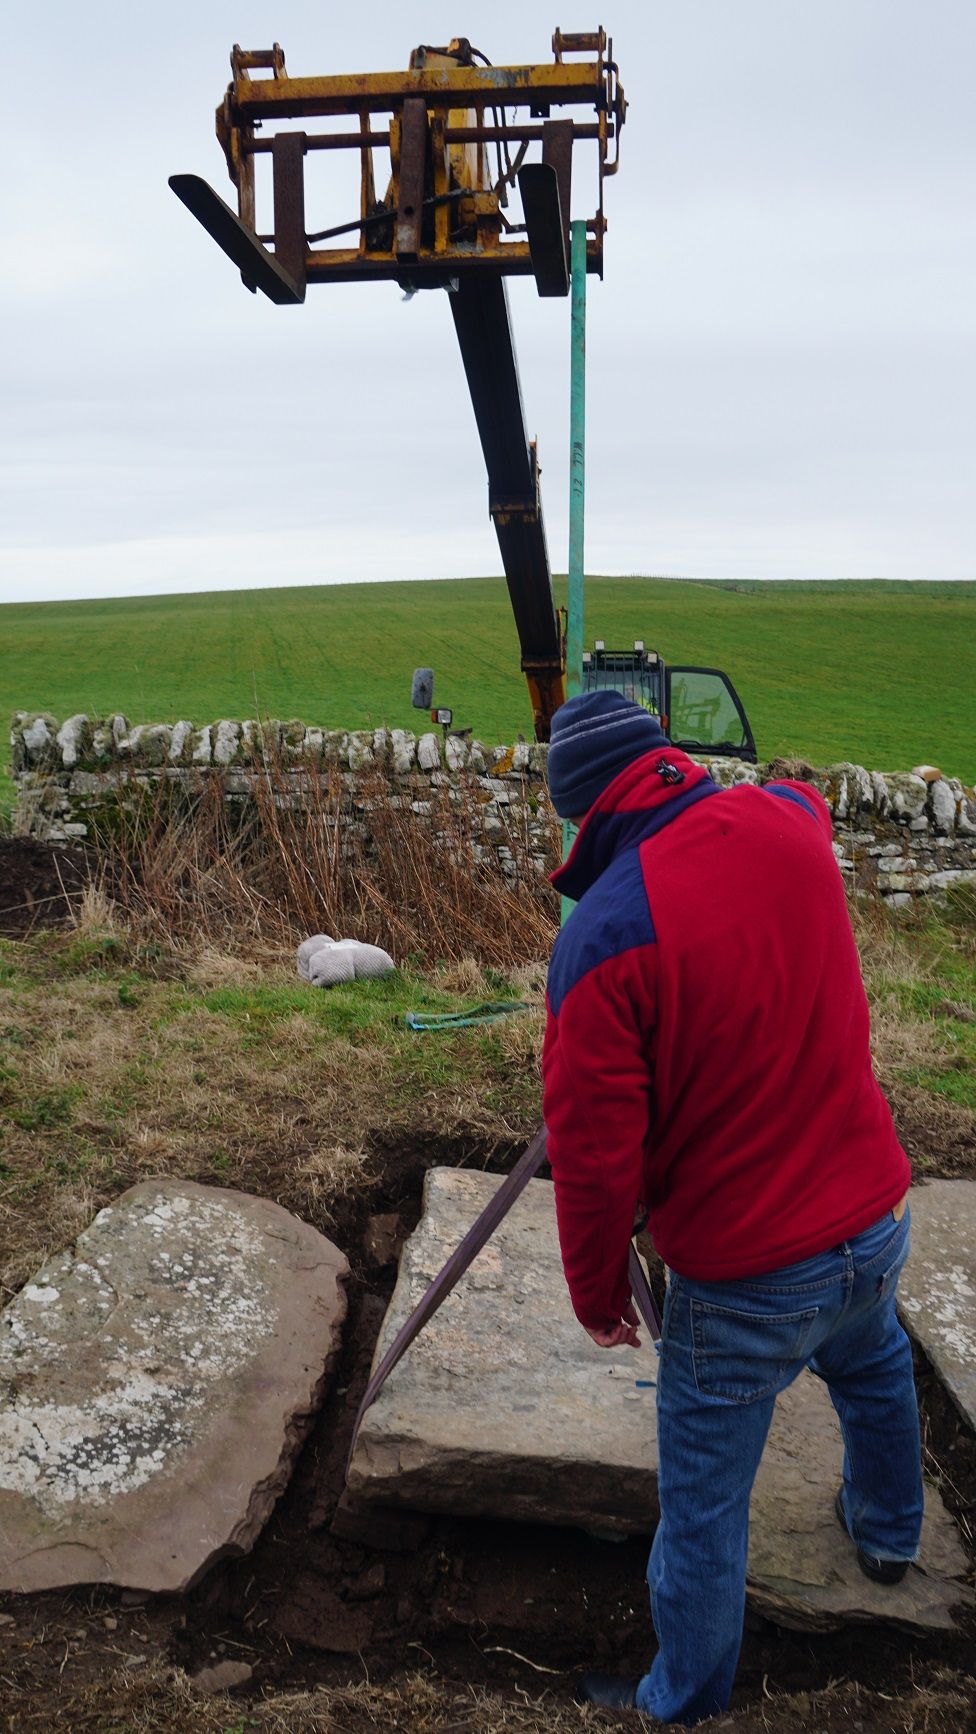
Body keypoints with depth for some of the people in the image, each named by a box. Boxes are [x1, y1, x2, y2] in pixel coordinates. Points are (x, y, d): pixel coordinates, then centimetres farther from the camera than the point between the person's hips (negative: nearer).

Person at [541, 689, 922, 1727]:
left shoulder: (604, 935, -26)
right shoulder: (785, 821, -8)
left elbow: (595, 1152, -21)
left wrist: (597, 1290, -4)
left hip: (744, 1279, -6)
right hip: (874, 1222, 7)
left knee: (705, 1506, 15)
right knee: (872, 1367, 37)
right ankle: (887, 1535, 64)